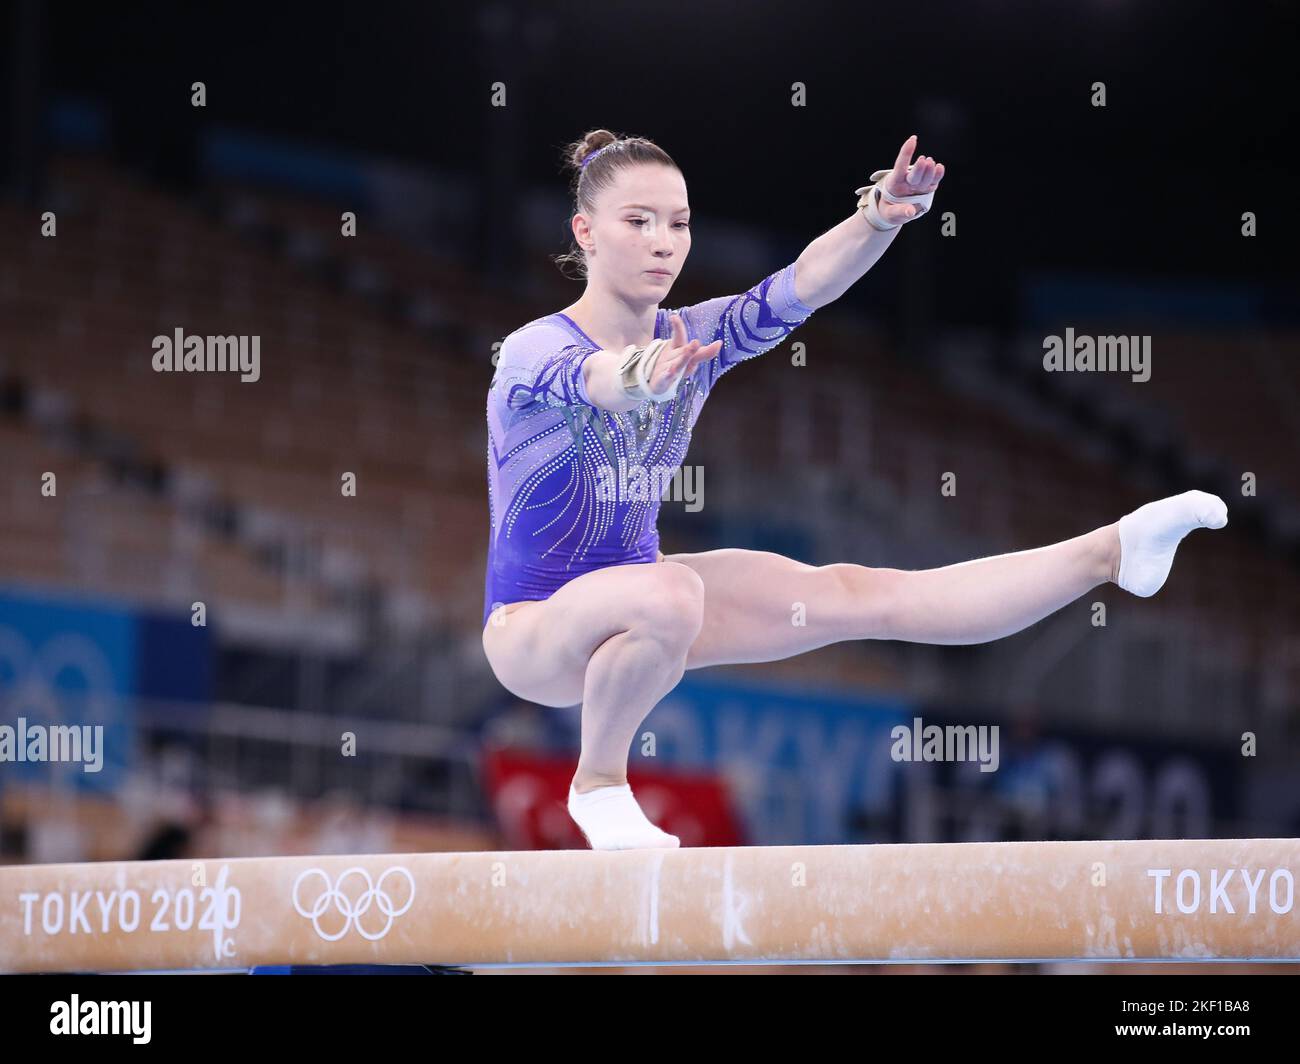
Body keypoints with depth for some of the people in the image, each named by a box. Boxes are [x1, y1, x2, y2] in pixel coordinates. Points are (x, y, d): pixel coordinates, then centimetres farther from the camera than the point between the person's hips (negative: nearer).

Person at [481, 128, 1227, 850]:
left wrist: (879, 218, -41)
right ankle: (599, 782, -19)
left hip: (631, 592, 6)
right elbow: (586, 378, -46)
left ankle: (1111, 552, -11)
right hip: (535, 629, -6)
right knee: (667, 595, -39)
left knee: (858, 596, -9)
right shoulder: (533, 354, -21)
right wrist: (638, 376, -70)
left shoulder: (691, 340, -3)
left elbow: (799, 287, -20)